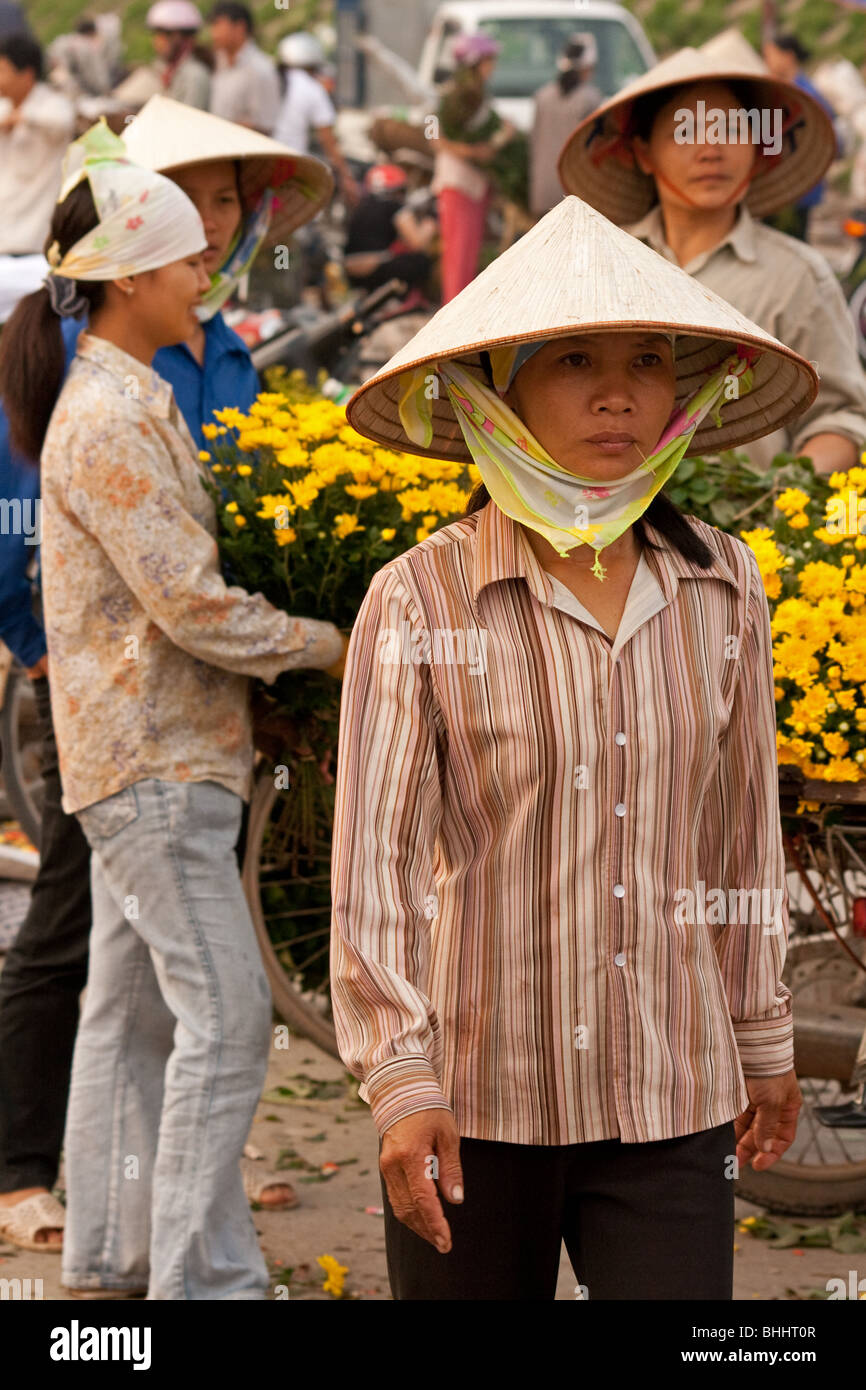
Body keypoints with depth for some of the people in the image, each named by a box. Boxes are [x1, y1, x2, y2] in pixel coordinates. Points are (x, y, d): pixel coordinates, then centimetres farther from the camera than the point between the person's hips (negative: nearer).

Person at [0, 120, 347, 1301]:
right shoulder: (110, 422, -18)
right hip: (154, 758, -10)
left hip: (144, 749, 10)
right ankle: (202, 1274, -7)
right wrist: (329, 647, -8)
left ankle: (107, 1259, 19)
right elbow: (192, 606, -19)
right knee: (223, 1016, -10)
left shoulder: (124, 400, 14)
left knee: (132, 1008, 13)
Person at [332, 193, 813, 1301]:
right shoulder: (420, 601, -7)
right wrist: (398, 1078, -19)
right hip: (475, 1100, -2)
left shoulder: (722, 590, 3)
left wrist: (764, 1037, 20)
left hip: (671, 1101, 2)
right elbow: (373, 856, -10)